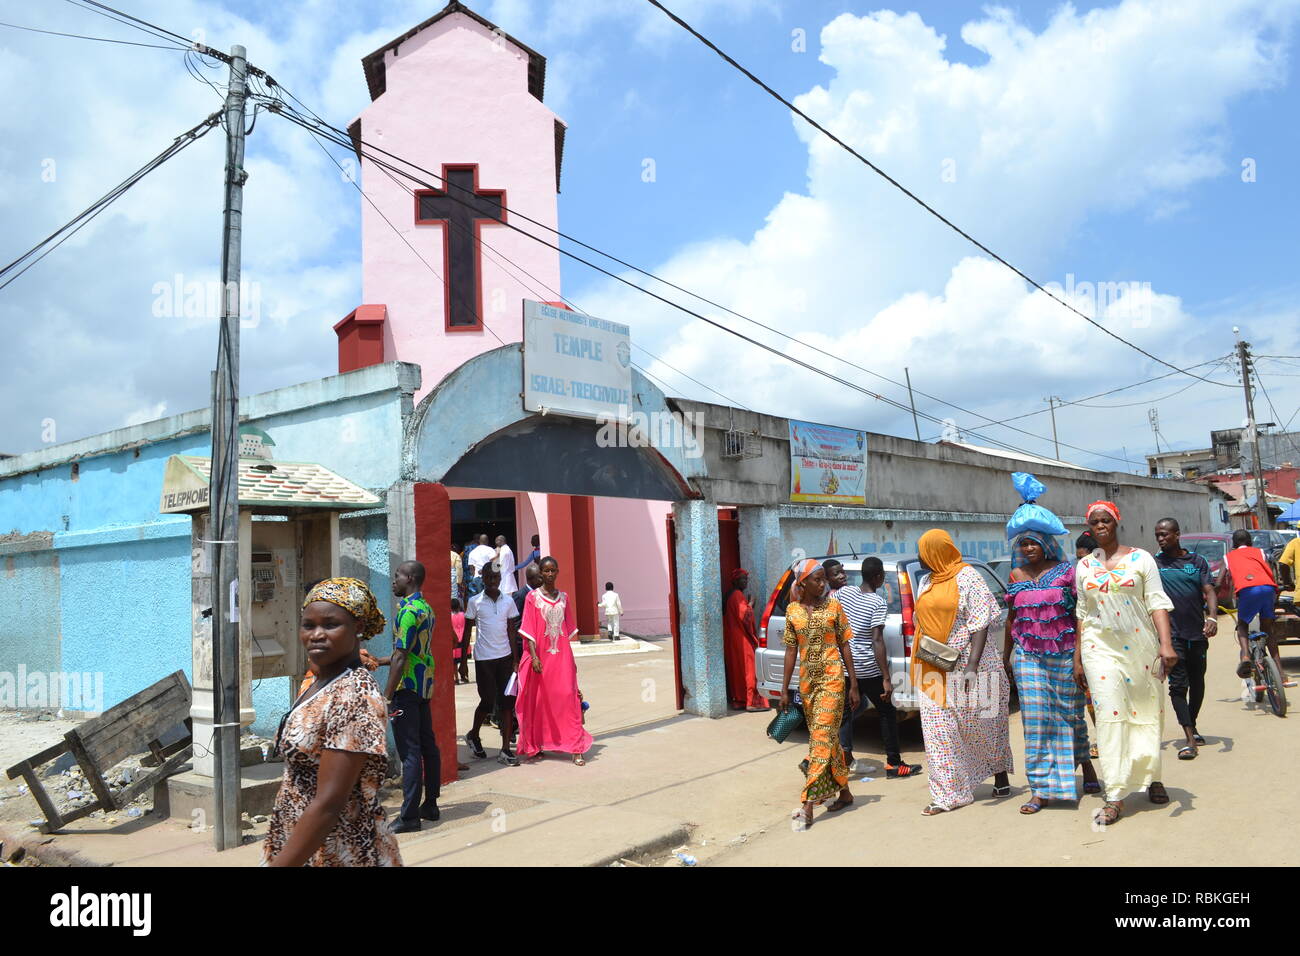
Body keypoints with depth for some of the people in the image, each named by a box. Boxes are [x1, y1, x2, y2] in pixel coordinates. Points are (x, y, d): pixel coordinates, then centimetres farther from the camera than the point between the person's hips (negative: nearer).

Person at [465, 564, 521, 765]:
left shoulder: (508, 601, 5)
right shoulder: (475, 602, -1)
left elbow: (511, 631, 9)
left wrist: (515, 659, 4)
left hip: (505, 657, 3)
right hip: (483, 658, -3)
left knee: (507, 702, 0)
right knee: (488, 701, 1)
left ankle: (505, 750, 6)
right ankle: (473, 735, 29)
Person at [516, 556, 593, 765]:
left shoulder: (563, 597, 9)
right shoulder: (533, 597, -1)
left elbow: (568, 629, 14)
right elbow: (529, 630, -6)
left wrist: (571, 659, 12)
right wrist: (533, 657, -16)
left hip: (562, 655, 2)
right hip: (540, 656, -2)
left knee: (568, 699, -4)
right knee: (538, 701, 6)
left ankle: (576, 749, -5)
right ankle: (535, 747, 19)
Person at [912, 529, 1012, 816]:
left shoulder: (968, 577, -9)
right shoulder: (927, 582, 13)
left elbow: (980, 623, -15)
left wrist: (972, 665, -23)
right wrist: (921, 659, 9)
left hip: (966, 664, -6)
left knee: (981, 725, 9)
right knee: (940, 730, 2)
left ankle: (1000, 775, 33)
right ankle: (949, 794, 8)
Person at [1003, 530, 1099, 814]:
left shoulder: (1065, 571, 0)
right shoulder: (1016, 576, 9)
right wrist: (1007, 655, 18)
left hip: (1064, 653, -2)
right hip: (1028, 656, 2)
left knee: (1070, 714, 8)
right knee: (1035, 718, -4)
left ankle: (1086, 765, 37)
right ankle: (1040, 790, 0)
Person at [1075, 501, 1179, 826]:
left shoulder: (1140, 558, 3)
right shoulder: (1084, 566, 10)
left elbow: (1157, 602, -3)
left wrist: (1166, 643, -16)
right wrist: (1078, 659, 10)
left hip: (1140, 645, -1)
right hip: (1100, 647, 1)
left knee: (1147, 713, 6)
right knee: (1110, 716, -7)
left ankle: (1151, 778, 27)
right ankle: (1115, 796, -7)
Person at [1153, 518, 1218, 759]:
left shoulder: (1197, 562, 6)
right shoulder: (1154, 563, 2)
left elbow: (1209, 592, -2)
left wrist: (1212, 617, -20)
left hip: (1197, 632, 3)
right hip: (1171, 633, -3)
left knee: (1197, 683, 15)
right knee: (1178, 685, -10)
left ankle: (1192, 725, 35)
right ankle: (1190, 739, -12)